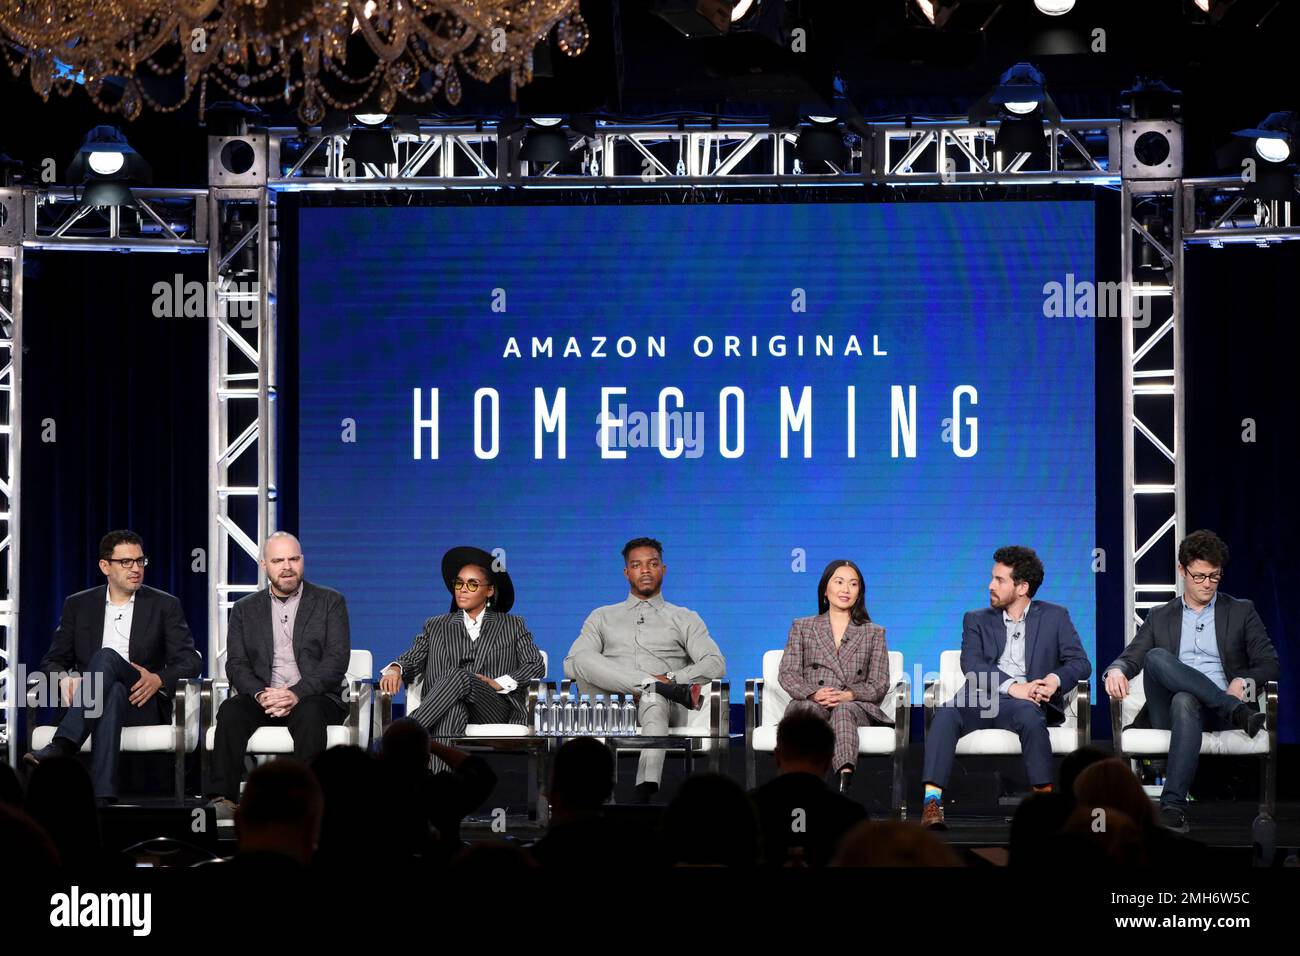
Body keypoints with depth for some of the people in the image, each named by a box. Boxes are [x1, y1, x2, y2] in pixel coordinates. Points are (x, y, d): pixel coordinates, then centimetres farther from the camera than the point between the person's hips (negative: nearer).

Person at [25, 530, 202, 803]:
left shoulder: (165, 605, 12)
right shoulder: (78, 605, 17)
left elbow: (191, 661, 4)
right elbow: (53, 660, 14)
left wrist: (158, 679, -18)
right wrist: (64, 679, -12)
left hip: (144, 704, -2)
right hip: (92, 702, 2)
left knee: (106, 657, -33)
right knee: (113, 693, -38)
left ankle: (60, 746, -53)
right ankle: (103, 796, -56)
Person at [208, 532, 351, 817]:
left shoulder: (330, 602, 8)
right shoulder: (245, 609, 16)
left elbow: (337, 659, -3)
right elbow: (236, 664, 6)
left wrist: (297, 693, -18)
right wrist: (260, 694, -16)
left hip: (314, 698, -2)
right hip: (262, 699, 2)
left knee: (310, 714, -37)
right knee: (230, 710, -30)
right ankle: (222, 799, -36)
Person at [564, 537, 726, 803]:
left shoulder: (685, 619, 21)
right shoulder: (602, 617, 23)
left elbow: (715, 664, 7)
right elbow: (573, 663, 5)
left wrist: (670, 677, -14)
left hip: (664, 703, -1)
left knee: (654, 700, -40)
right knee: (585, 662, -27)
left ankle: (645, 792, -61)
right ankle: (674, 691, -34)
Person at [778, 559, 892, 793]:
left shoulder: (873, 633, 22)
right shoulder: (802, 627, 22)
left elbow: (879, 685, 11)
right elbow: (788, 674, 9)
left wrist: (849, 695, -11)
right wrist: (813, 694, -13)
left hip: (855, 706, 0)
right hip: (809, 703, 0)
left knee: (844, 710, -38)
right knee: (809, 708, -38)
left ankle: (844, 782, -64)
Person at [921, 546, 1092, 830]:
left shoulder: (1055, 617, 15)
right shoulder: (977, 620, 18)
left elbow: (1080, 662, 6)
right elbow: (971, 665, 0)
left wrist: (1055, 679, -18)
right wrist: (1012, 686, -18)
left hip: (1028, 700, -1)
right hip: (982, 698, 1)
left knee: (1029, 714, -39)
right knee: (946, 715, -32)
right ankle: (932, 802, -42)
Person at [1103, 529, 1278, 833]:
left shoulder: (1241, 612, 17)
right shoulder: (1160, 617, 22)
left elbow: (1270, 665, 10)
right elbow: (1131, 656, 9)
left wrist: (1244, 683, -13)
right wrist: (1117, 670, -17)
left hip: (1215, 711, -2)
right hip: (1167, 710, 2)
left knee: (1185, 702, -40)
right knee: (1156, 657, -30)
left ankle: (1173, 805, -51)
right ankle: (1238, 712, -34)